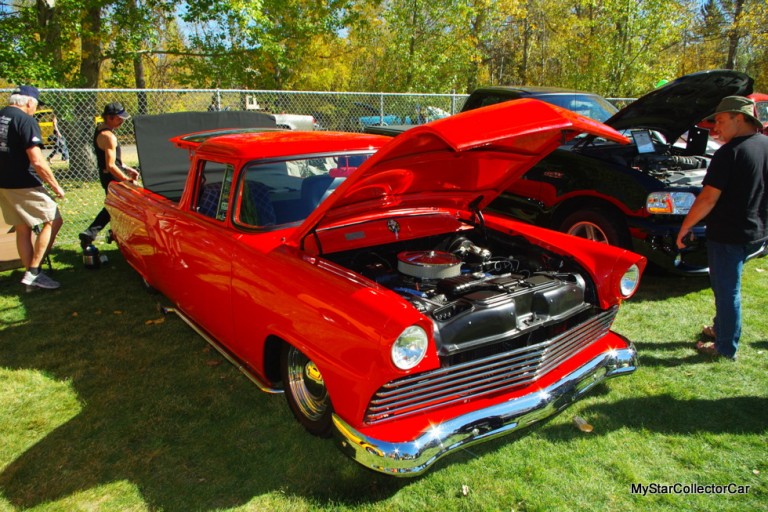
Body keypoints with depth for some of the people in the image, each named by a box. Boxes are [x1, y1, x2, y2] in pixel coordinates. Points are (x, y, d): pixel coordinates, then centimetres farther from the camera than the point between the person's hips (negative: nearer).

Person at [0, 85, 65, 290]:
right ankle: (33, 273, -2)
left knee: (23, 230, 14)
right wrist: (56, 186, -13)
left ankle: (30, 277, 19)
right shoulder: (26, 121, -15)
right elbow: (37, 161, -22)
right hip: (24, 186, -8)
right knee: (53, 221, 2)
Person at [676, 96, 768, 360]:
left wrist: (685, 227, -11)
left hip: (728, 235, -8)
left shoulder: (729, 153, -20)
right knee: (727, 286, 24)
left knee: (727, 290, 4)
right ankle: (721, 328, 40)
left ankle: (726, 347, 16)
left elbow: (708, 198, -21)